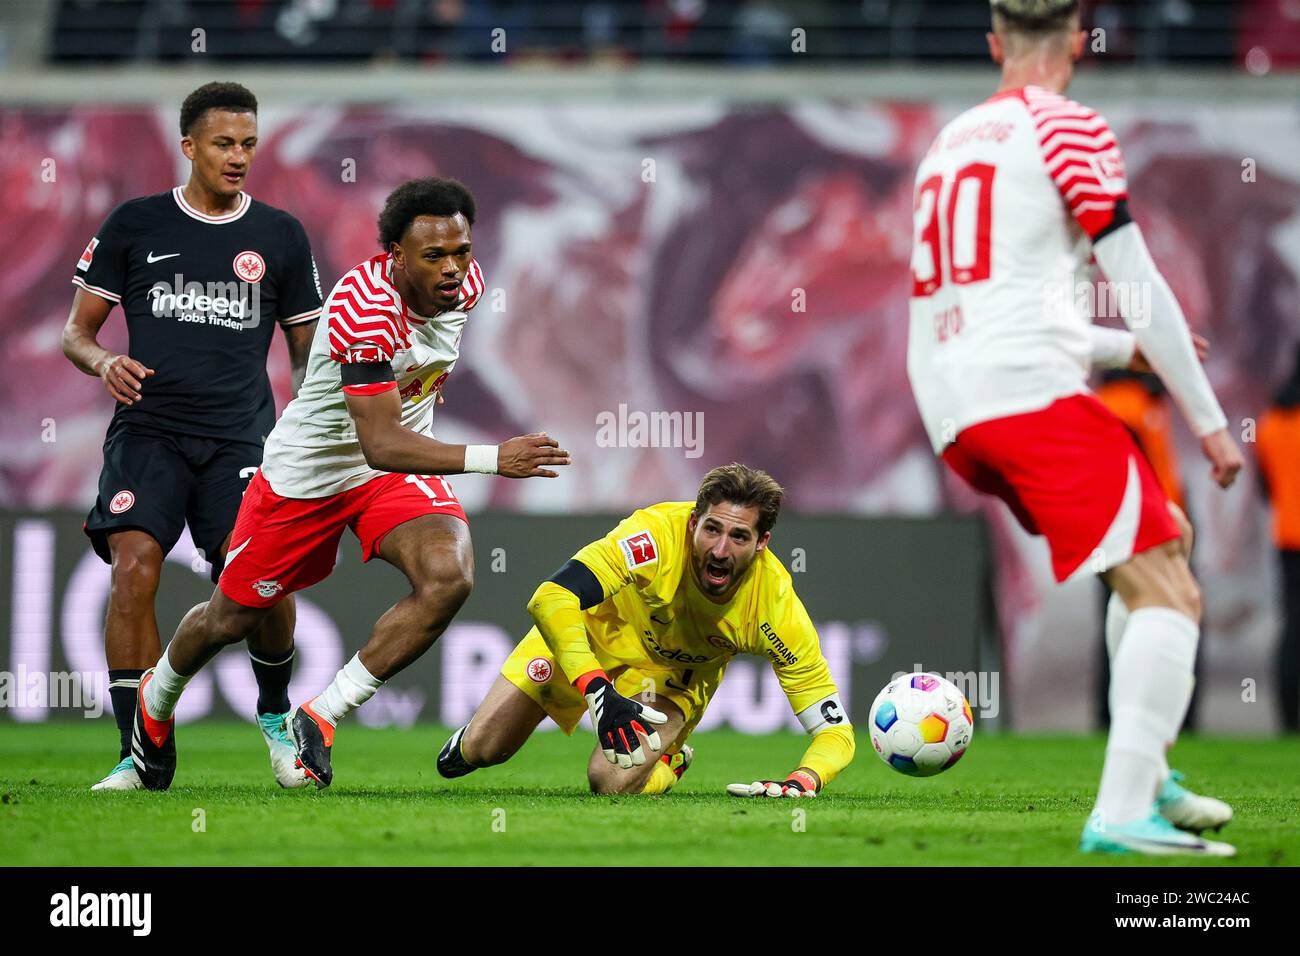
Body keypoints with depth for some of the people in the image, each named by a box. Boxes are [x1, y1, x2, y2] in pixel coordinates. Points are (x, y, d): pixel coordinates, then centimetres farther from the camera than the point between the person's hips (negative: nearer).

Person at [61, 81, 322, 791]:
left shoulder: (280, 237, 11)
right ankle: (139, 754, -14)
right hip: (149, 430, 0)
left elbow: (307, 351, 17)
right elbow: (76, 331, 12)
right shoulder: (135, 225, 8)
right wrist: (104, 363, -11)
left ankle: (275, 718, 16)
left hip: (242, 435, 0)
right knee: (134, 569, -20)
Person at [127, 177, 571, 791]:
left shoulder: (464, 282, -12)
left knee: (449, 578, -26)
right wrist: (493, 459, -48)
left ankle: (320, 720, -12)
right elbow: (381, 444, -39)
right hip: (309, 470, -5)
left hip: (402, 469, 5)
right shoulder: (362, 307, -34)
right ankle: (157, 702, 48)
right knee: (232, 617, 13)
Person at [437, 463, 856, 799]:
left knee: (614, 782, -25)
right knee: (482, 750, -1)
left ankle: (669, 762, 12)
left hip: (673, 676, 0)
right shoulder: (657, 535, -39)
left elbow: (834, 728, -26)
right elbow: (551, 599, -44)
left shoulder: (777, 606, -32)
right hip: (593, 631, 0)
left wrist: (801, 781, -47)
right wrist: (600, 694, -53)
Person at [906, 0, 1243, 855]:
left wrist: (1125, 348, 41)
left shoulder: (950, 143, 26)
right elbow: (1139, 285, -5)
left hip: (952, 418, 8)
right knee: (1169, 595, -11)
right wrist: (1209, 421, 0)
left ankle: (1146, 774, 16)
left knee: (1167, 537, 23)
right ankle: (1123, 814, -26)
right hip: (1033, 395, -8)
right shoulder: (1068, 128, 1)